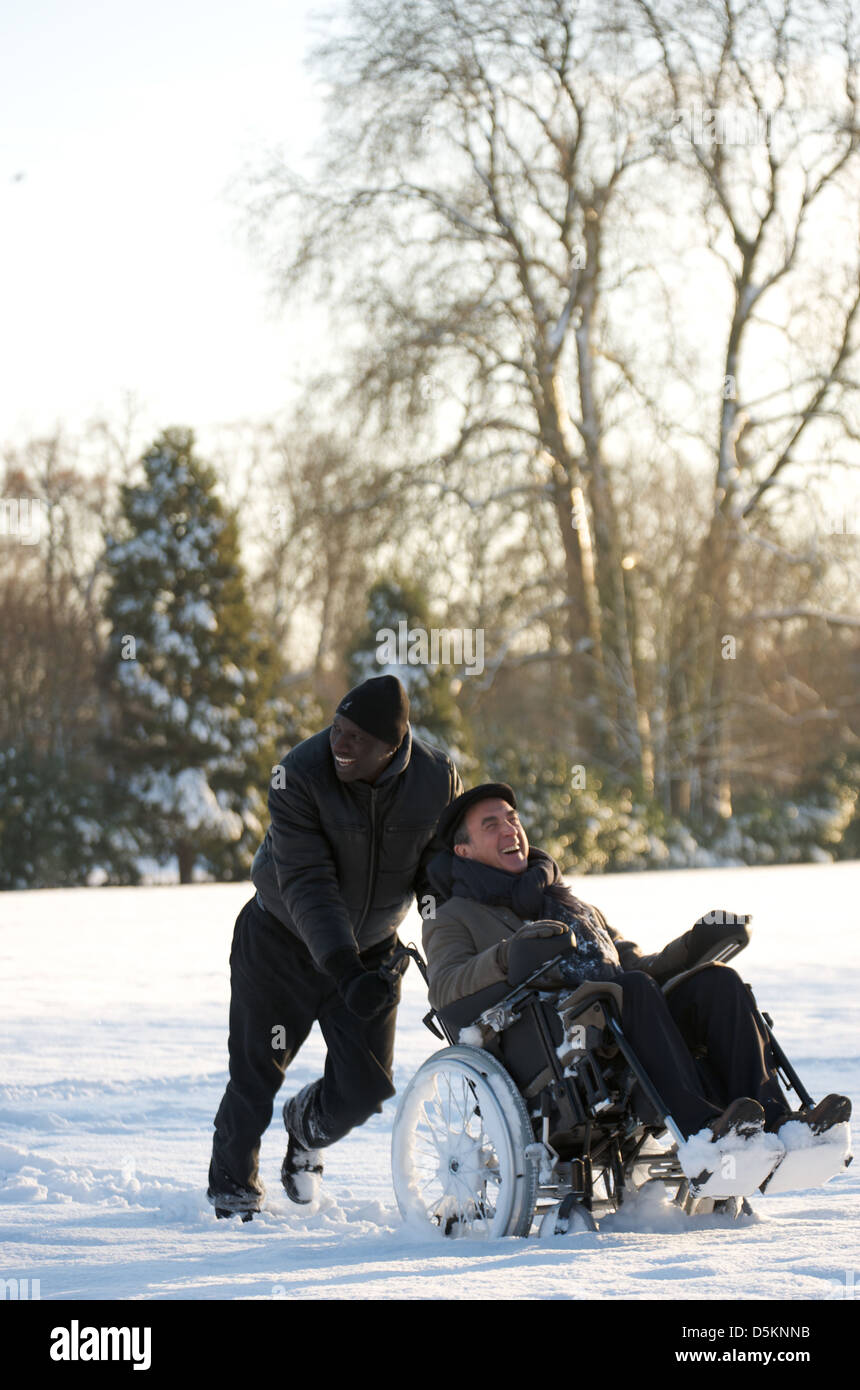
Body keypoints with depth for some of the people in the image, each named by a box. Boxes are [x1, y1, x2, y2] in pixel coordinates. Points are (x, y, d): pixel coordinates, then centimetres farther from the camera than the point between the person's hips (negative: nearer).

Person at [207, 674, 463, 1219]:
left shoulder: (438, 779, -17)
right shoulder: (300, 774, -27)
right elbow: (307, 885, -32)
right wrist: (345, 969, -41)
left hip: (372, 949, 3)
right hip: (281, 940, -3)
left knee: (365, 1086, 1)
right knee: (255, 1075, 1)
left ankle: (308, 1130, 35)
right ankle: (232, 1183, 26)